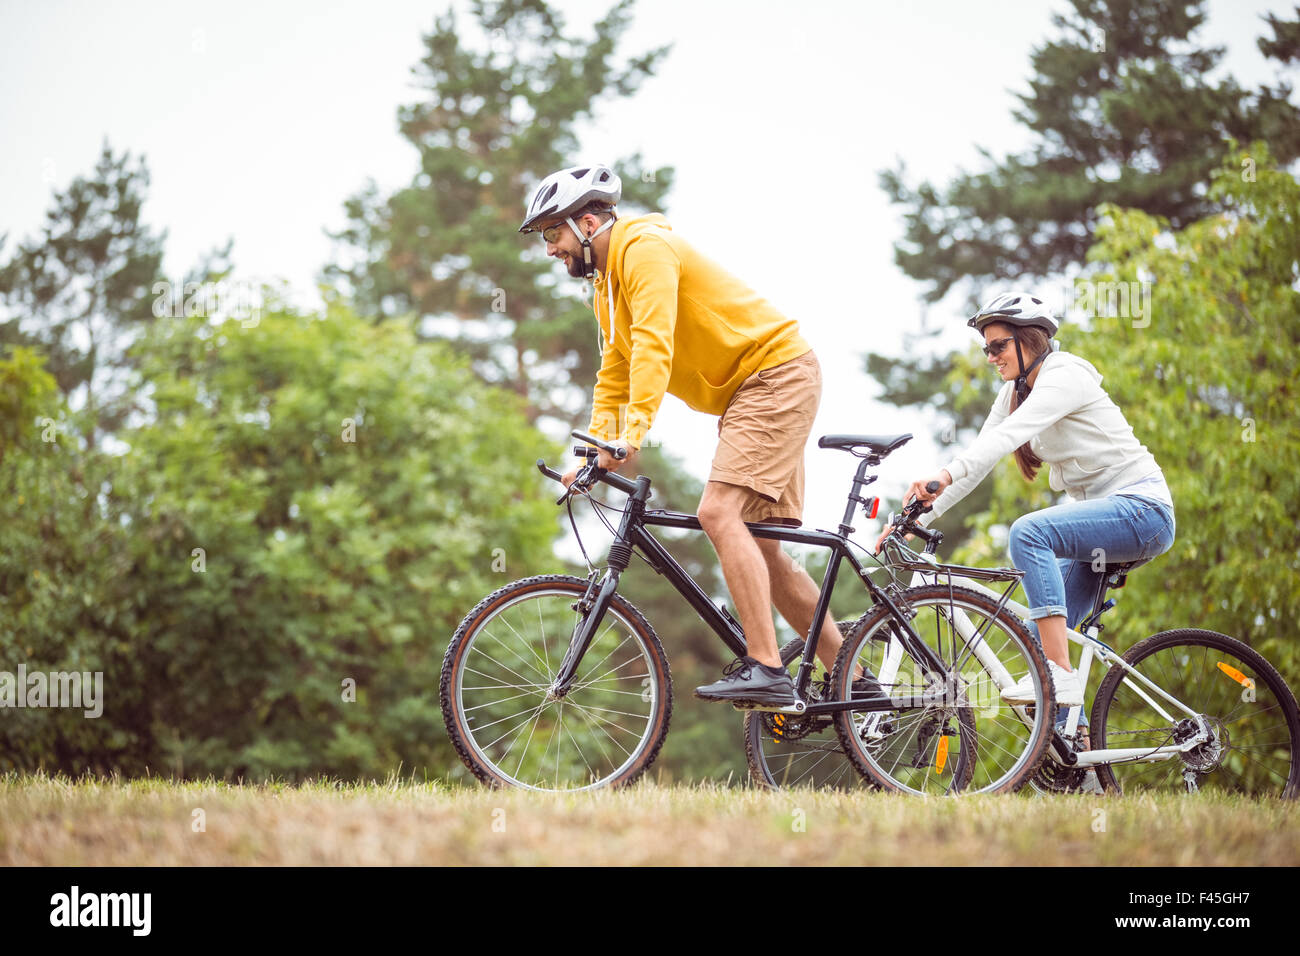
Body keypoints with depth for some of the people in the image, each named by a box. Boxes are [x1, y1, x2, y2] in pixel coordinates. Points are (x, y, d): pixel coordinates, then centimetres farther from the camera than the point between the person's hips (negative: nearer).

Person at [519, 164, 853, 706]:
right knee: (758, 552, 7)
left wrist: (633, 433, -37)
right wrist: (594, 453, 7)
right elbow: (614, 377, 19)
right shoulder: (606, 286, 15)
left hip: (776, 372, -10)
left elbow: (654, 344, -29)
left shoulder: (645, 248, -16)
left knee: (719, 512, -23)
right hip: (743, 395, 10)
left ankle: (766, 670, -27)